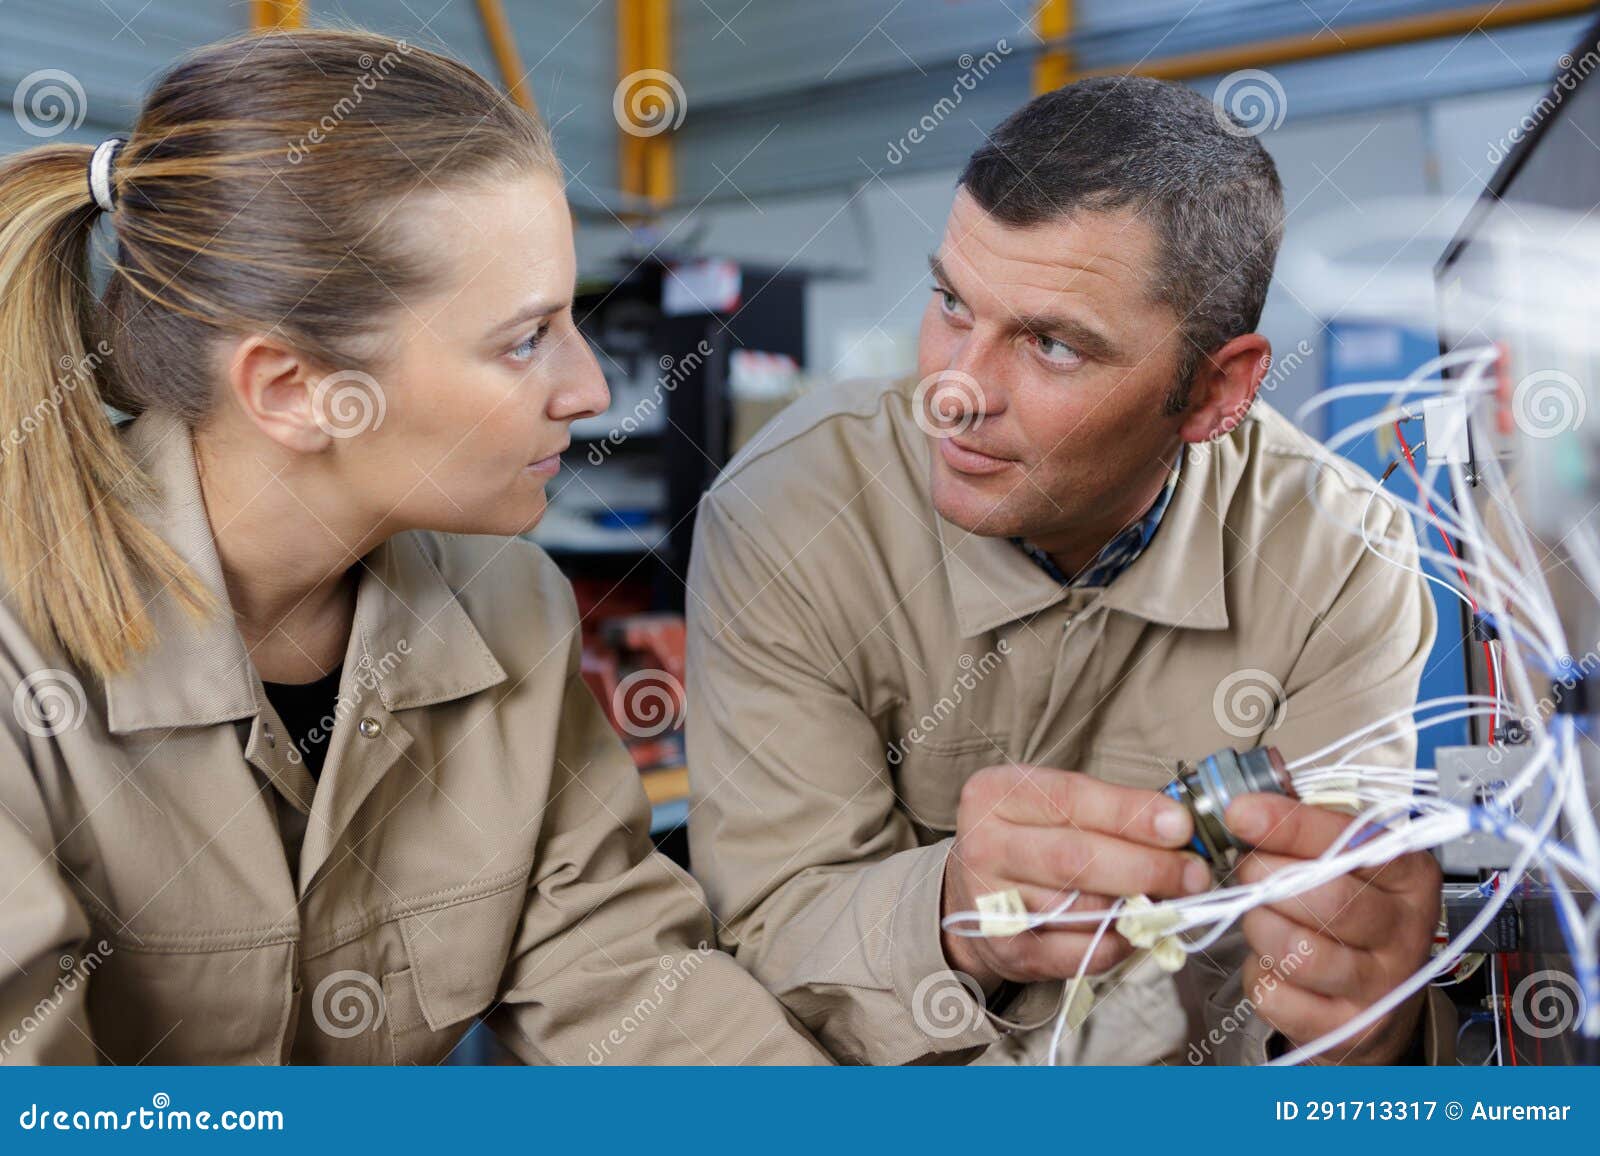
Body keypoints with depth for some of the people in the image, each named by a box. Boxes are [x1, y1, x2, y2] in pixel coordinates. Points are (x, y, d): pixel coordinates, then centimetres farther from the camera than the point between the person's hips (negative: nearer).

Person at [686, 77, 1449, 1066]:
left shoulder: (1340, 565, -13)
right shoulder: (779, 522, -16)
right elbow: (769, 930, -17)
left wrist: (1368, 1005, -37)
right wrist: (951, 919, -36)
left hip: (1195, 1062, 3)